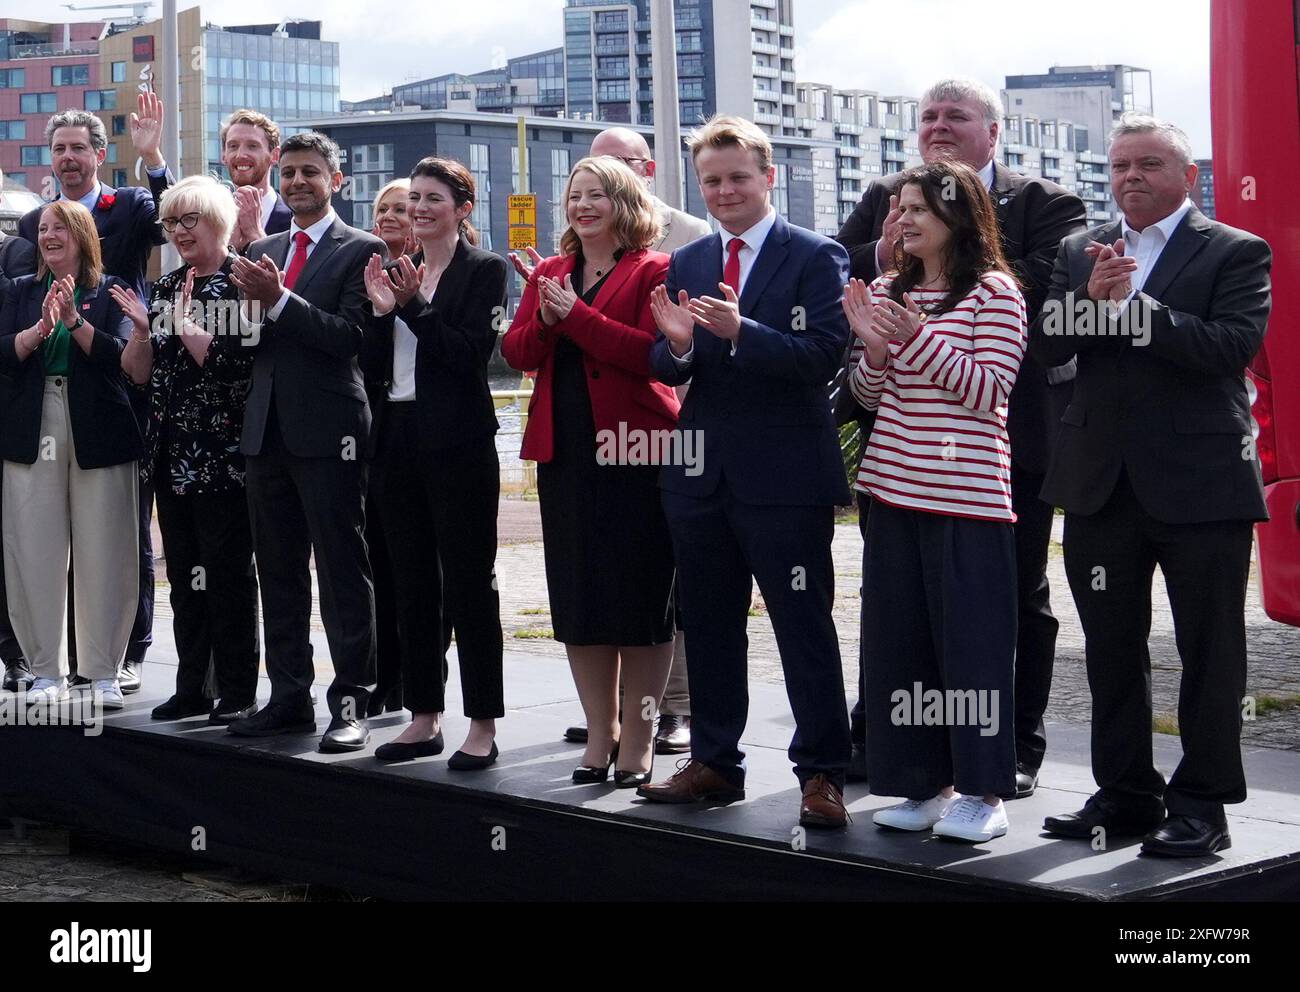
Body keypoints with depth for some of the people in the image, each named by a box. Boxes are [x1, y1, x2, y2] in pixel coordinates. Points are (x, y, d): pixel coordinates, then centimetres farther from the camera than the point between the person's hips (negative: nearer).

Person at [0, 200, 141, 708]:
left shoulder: (111, 290, 5)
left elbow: (119, 355, -8)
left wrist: (74, 321, -21)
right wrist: (41, 328, -16)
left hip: (97, 434, -2)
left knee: (103, 555, 0)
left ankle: (104, 672, 8)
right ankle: (46, 670, 10)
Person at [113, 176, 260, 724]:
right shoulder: (163, 288, 13)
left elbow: (236, 366, -17)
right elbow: (139, 373, 11)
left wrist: (183, 323, -15)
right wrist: (142, 327, -6)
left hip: (224, 453, -7)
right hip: (172, 452, 7)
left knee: (228, 572, -1)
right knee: (183, 571, 11)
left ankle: (237, 693, 6)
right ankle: (191, 688, 19)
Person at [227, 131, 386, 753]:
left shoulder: (361, 250, -3)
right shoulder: (262, 252, 17)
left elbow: (351, 336, -15)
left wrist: (280, 300, -20)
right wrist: (248, 303, -8)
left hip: (328, 432, -7)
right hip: (267, 432, 7)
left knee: (342, 570, -3)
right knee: (279, 573, 11)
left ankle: (351, 702, 1)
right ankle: (290, 698, 19)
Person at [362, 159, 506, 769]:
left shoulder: (483, 271, -4)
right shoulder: (400, 272, 14)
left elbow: (472, 355, -14)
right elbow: (374, 368, 9)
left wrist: (415, 305, -15)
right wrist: (382, 310, -6)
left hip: (458, 444, -7)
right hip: (398, 439, 7)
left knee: (468, 583, -2)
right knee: (412, 586, 11)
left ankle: (483, 727, 4)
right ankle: (425, 718, 20)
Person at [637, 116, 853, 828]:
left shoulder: (816, 257, -5)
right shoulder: (685, 264, 12)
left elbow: (822, 356, -17)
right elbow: (663, 369, 10)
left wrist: (740, 330, -29)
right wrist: (676, 344, -13)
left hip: (786, 475, -6)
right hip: (701, 473, 6)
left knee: (804, 628, -1)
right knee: (708, 626, 14)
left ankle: (822, 773, 7)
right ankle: (714, 761, 26)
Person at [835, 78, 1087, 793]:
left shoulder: (1044, 202, -3)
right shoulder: (883, 199, 10)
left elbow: (1047, 285, -21)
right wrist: (883, 254, -20)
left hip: (1007, 433, -3)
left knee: (1014, 597, 7)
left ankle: (1015, 747, 18)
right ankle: (877, 737, 27)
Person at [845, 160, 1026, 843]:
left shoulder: (994, 293, -5)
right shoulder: (889, 291, 12)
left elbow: (989, 389, -11)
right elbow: (869, 395, 14)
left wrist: (917, 337, -18)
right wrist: (874, 350, -6)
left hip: (967, 497, -6)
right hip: (895, 486, 6)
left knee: (971, 639, -2)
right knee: (899, 638, 8)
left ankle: (982, 791, 8)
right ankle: (925, 784, 18)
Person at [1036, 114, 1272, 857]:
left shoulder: (1235, 253, -3)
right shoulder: (1082, 253, 11)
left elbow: (1234, 345, -18)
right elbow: (1048, 344, 1)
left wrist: (1131, 307, -20)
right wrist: (1092, 298, -18)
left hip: (1201, 481, -5)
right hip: (1102, 481, 5)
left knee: (1210, 651, 3)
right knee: (1111, 649, 12)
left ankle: (1202, 802, 12)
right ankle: (1125, 794, 23)